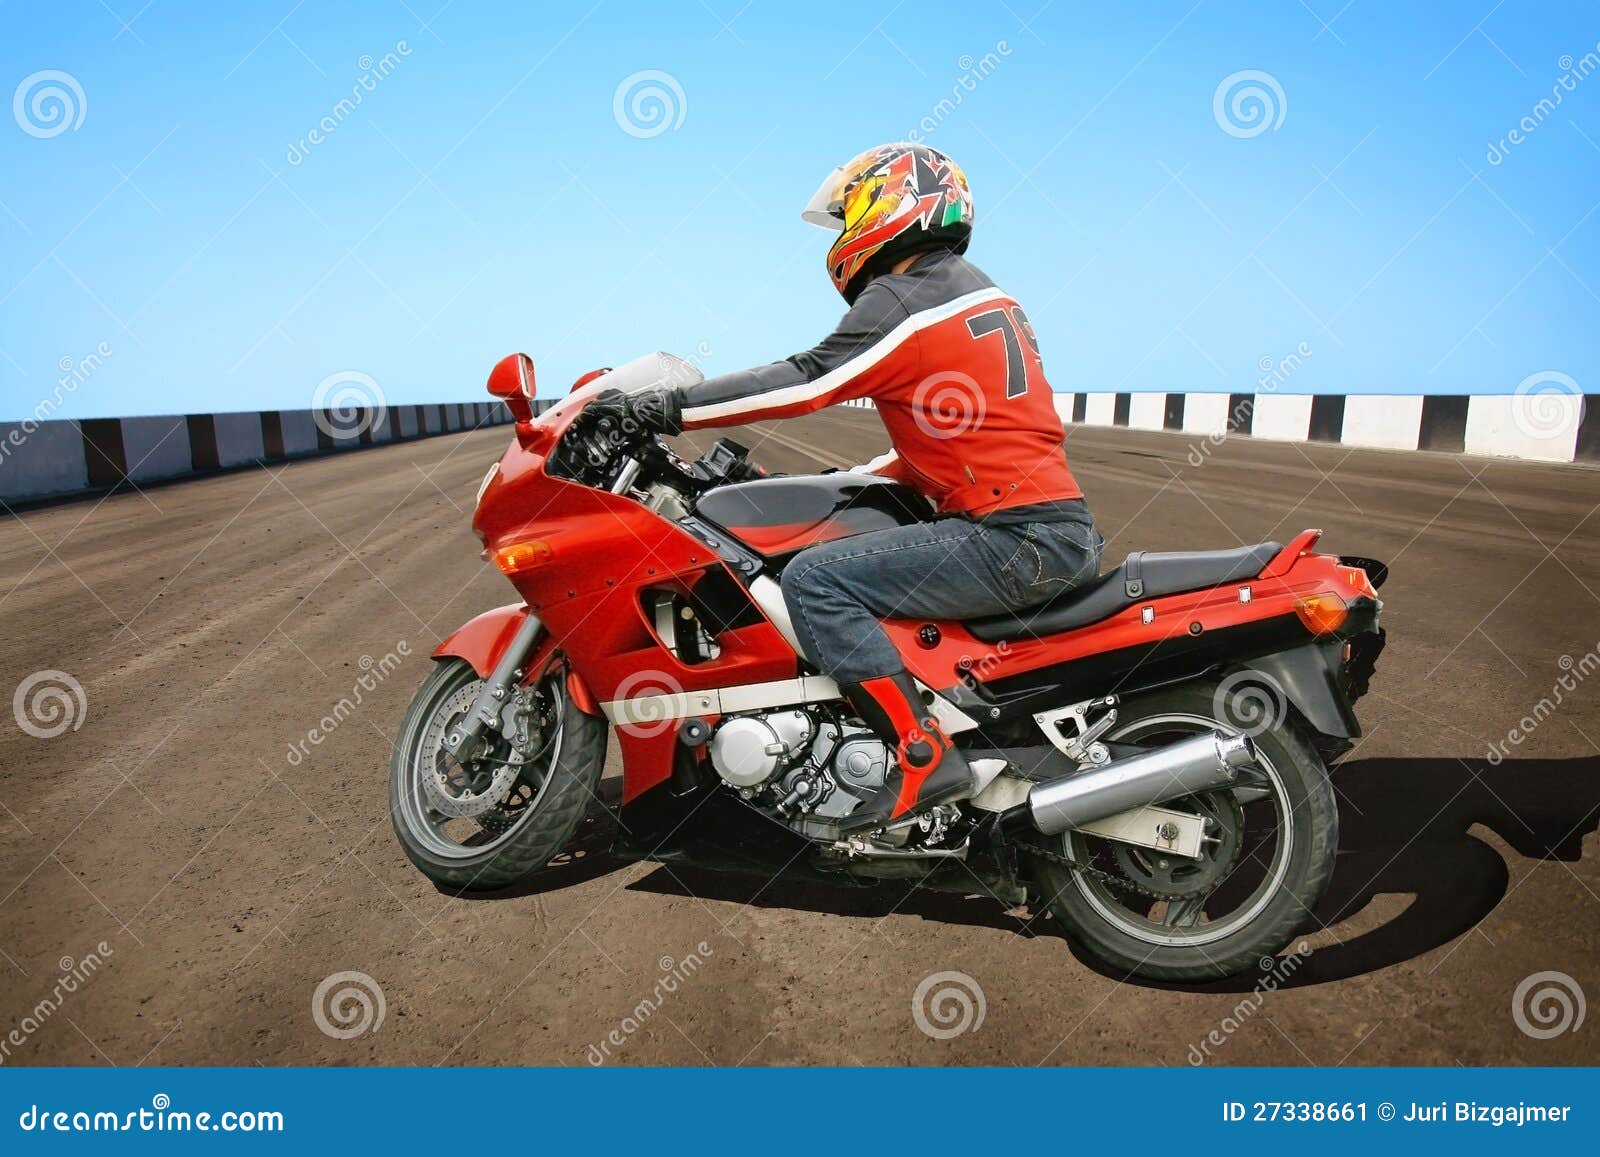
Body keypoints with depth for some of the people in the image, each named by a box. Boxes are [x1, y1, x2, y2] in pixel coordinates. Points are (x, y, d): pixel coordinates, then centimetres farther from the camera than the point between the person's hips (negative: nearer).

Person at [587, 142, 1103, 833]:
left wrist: (668, 409, -10)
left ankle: (925, 756, -16)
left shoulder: (903, 297, -8)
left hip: (1013, 538, -10)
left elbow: (807, 382, -15)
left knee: (814, 579, -17)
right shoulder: (980, 291, 22)